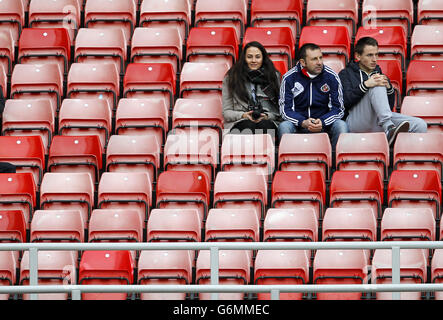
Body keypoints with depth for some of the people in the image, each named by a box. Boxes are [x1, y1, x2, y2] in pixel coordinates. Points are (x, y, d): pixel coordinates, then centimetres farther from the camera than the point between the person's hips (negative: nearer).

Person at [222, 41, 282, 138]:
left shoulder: (274, 76, 16)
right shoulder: (231, 78, 14)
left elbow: (280, 109, 14)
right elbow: (226, 112, 11)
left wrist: (266, 116, -7)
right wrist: (243, 115, -9)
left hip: (267, 121, 1)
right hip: (238, 123, -1)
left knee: (263, 125, -37)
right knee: (249, 125, -37)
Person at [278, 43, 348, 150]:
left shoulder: (331, 77, -2)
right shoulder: (289, 78, -3)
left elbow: (338, 109, -1)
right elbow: (285, 110, -4)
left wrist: (322, 122, -21)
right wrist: (303, 123, -24)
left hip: (324, 125, 1)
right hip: (299, 125, -1)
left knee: (341, 125, -29)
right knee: (284, 127, -32)